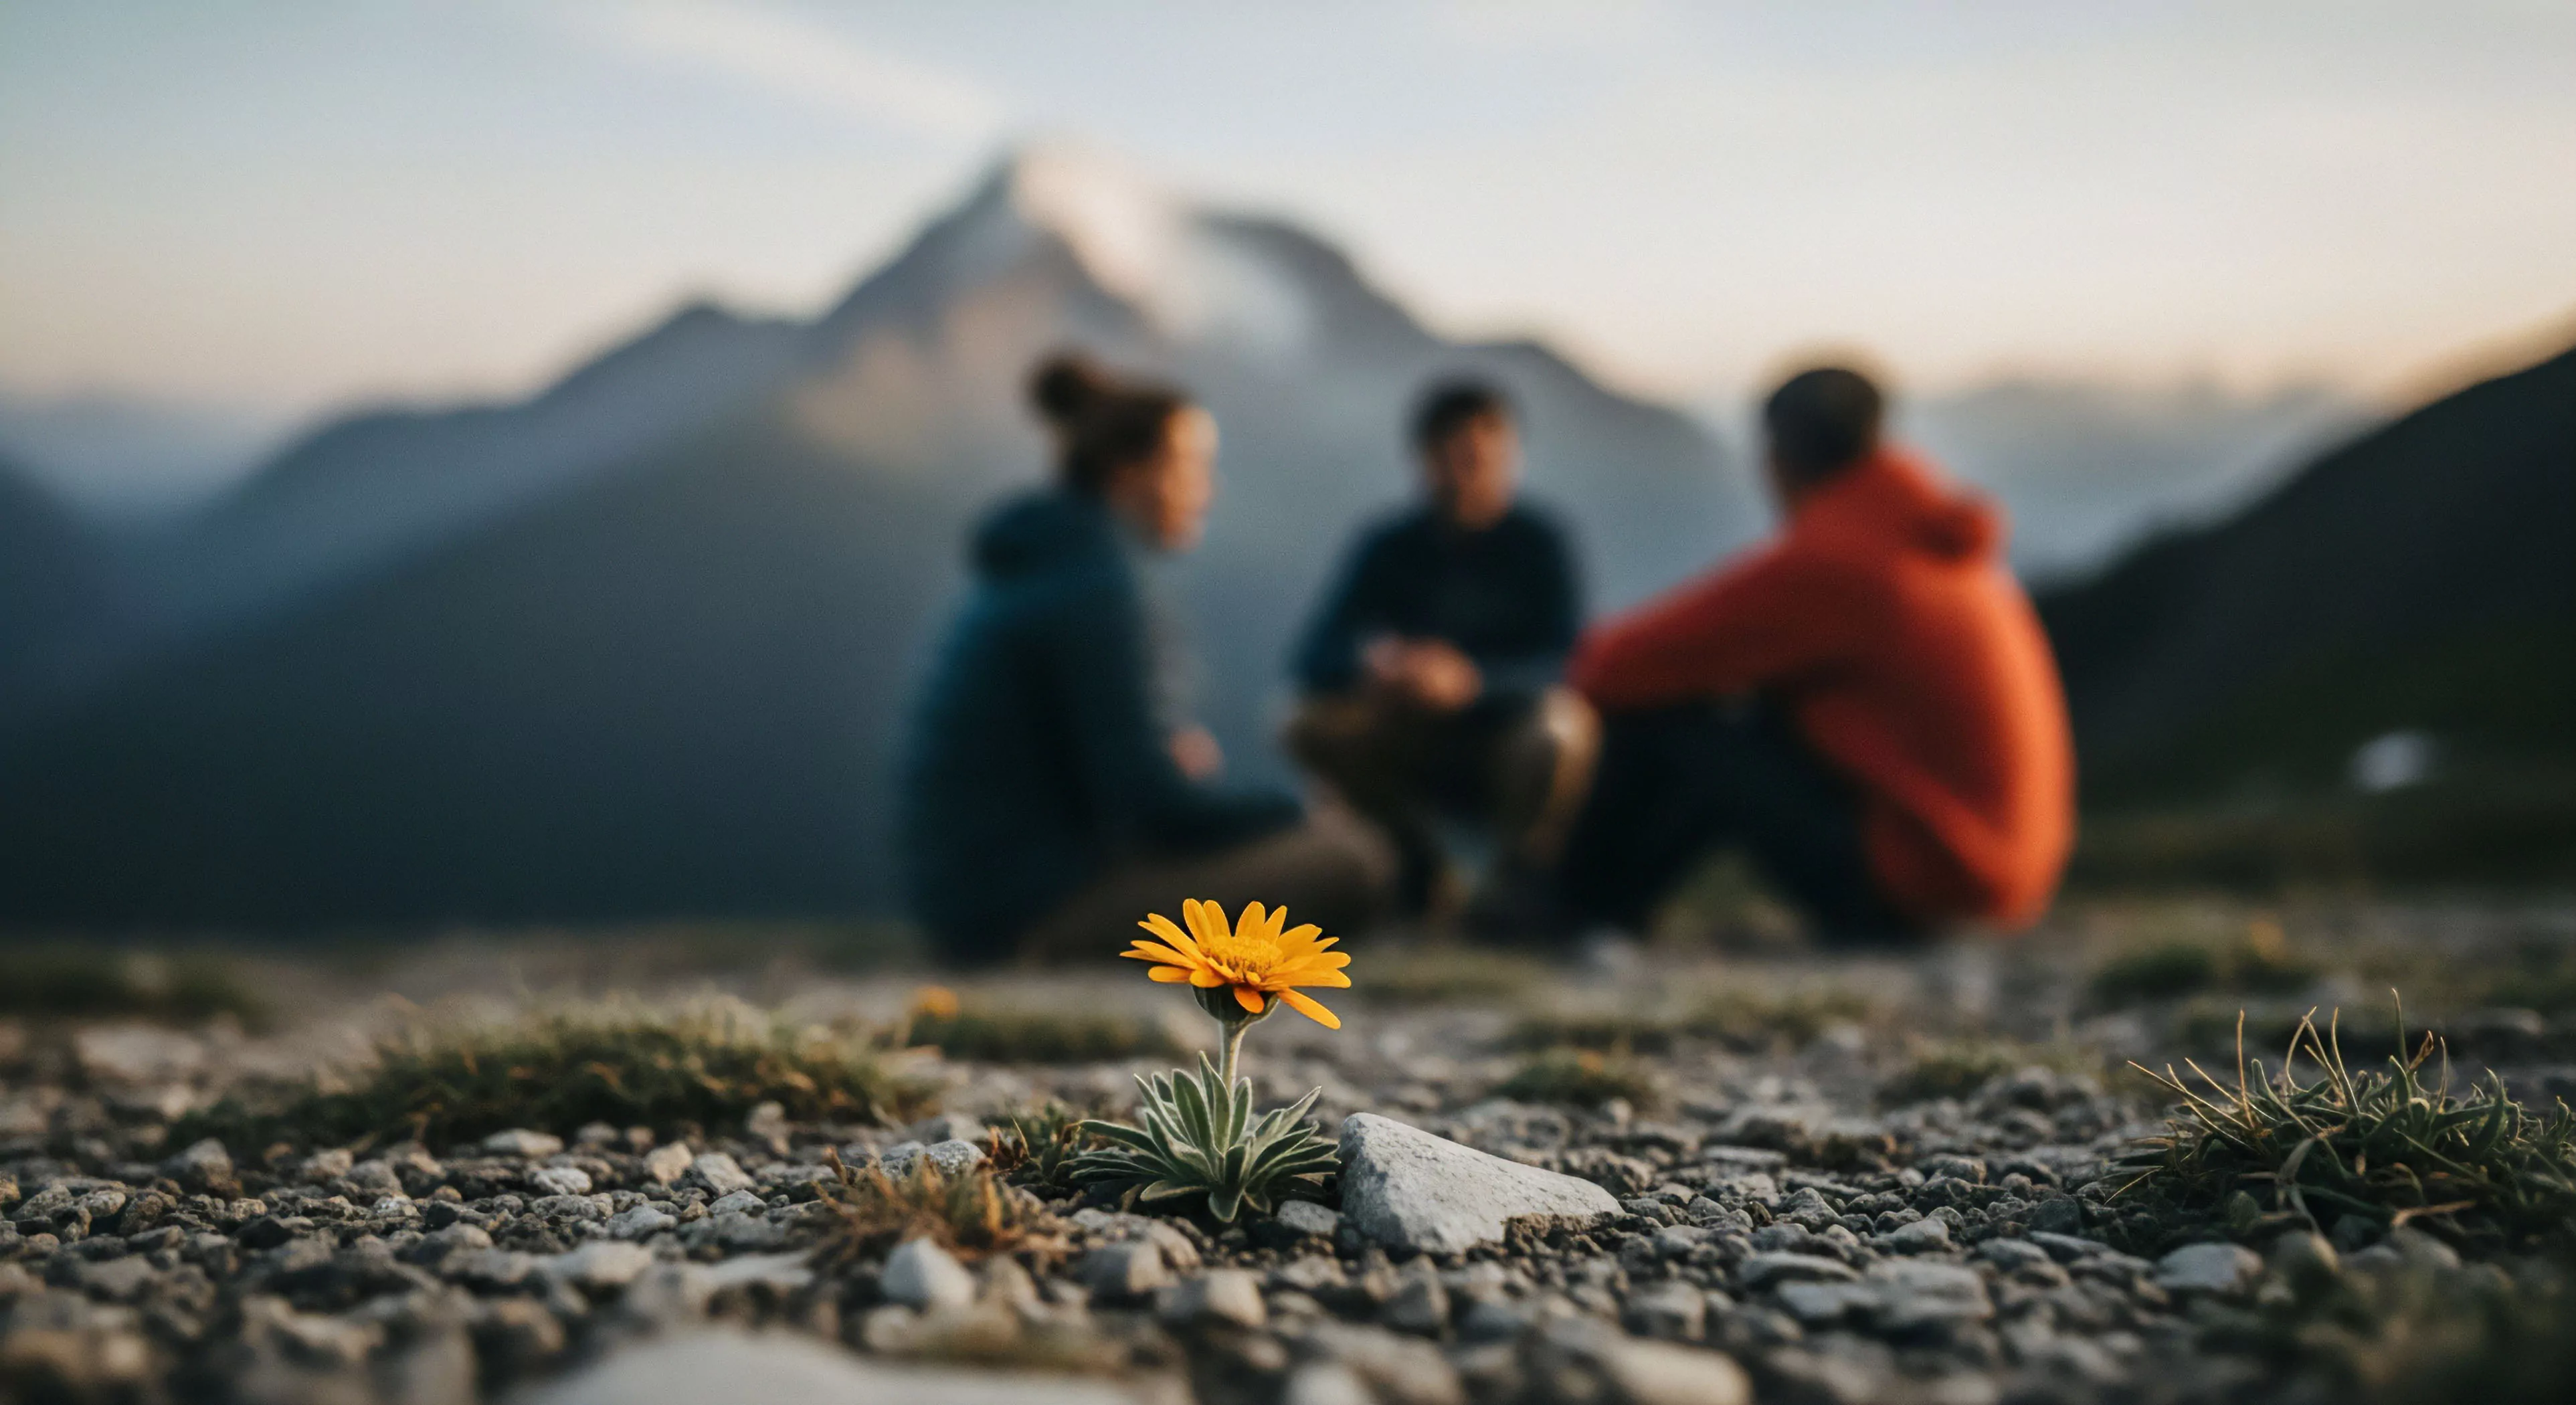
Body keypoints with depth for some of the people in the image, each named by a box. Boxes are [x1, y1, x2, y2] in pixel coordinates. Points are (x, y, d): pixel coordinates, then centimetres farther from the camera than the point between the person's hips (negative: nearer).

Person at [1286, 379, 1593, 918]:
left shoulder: (1538, 540, -9)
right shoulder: (1392, 545, -3)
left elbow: (1564, 661, -20)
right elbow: (1314, 658, -10)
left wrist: (1472, 680, -40)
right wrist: (1372, 666, -35)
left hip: (1513, 753, -2)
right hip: (1421, 761, 2)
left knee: (1562, 725, -34)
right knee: (1315, 725, -22)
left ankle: (1524, 871, -6)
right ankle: (1421, 868, -2)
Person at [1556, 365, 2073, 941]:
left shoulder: (1824, 559, -17)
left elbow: (1640, 665, -12)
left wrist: (1598, 655, 11)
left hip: (1911, 883, -9)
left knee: (1661, 718, -5)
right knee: (1752, 718, 21)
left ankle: (1579, 907, 11)